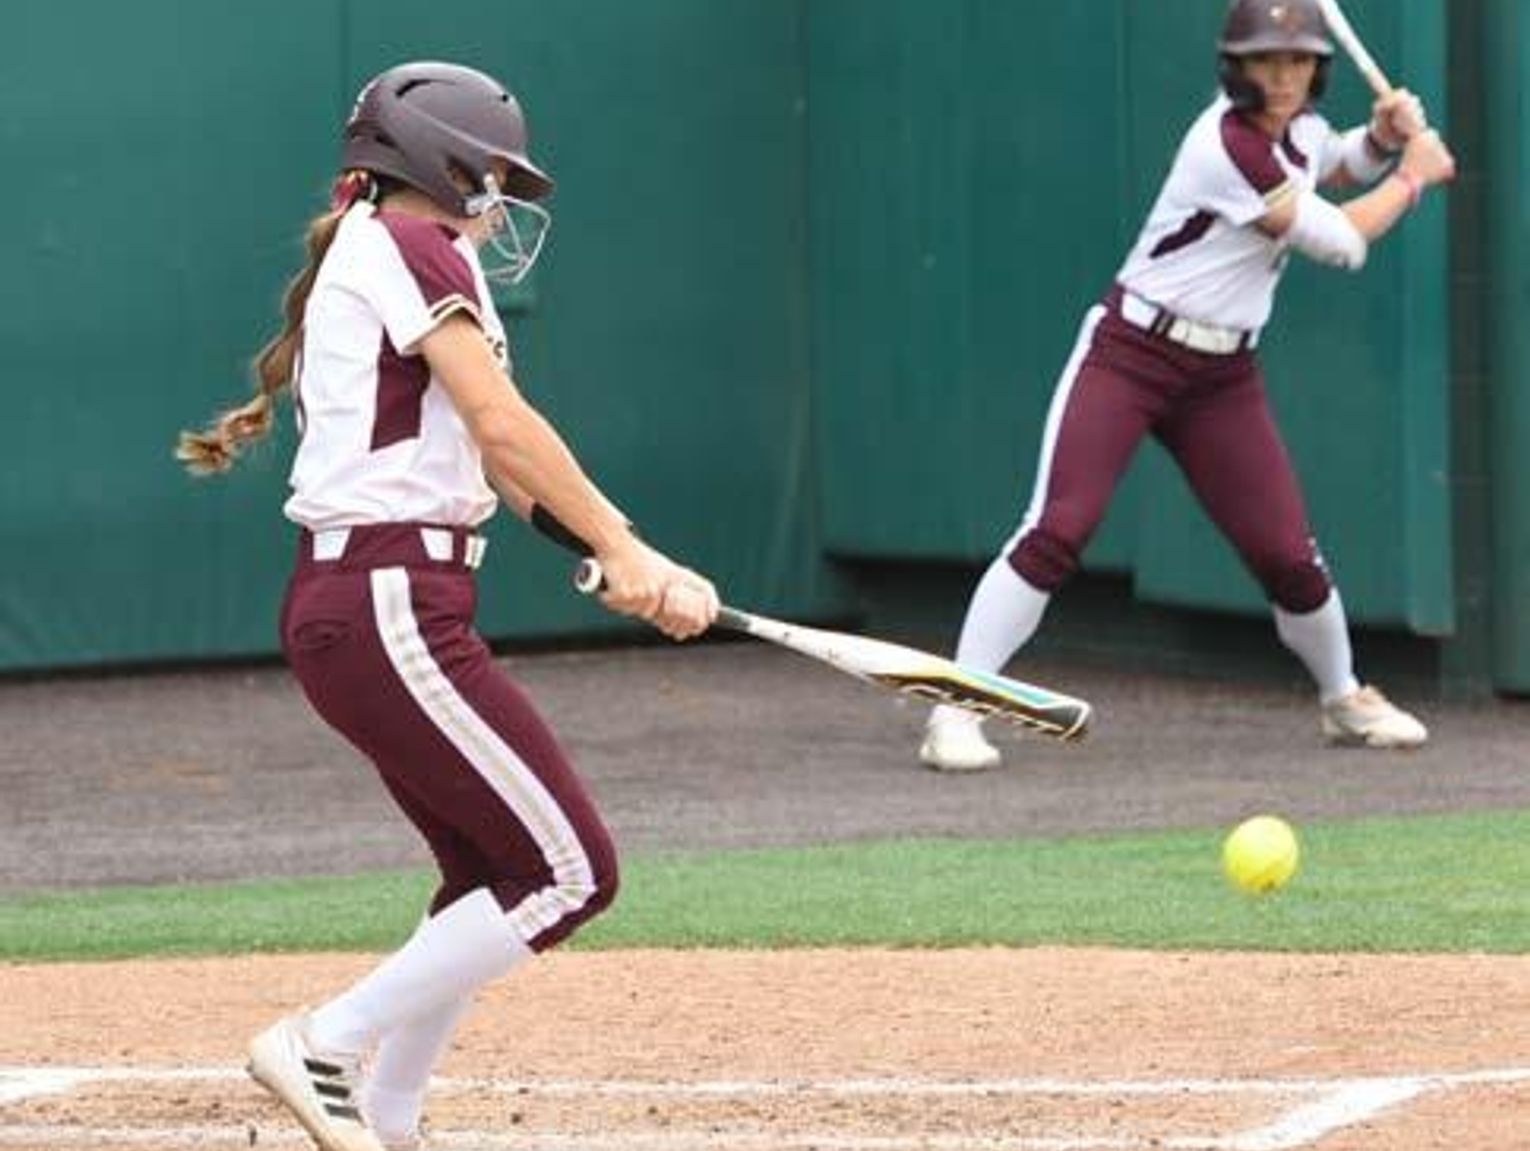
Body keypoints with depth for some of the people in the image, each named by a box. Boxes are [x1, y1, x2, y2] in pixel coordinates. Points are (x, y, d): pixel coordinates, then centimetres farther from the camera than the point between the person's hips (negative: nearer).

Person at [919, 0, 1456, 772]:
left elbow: (1333, 168, 31)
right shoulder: (1228, 145, -20)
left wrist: (1383, 137, 9)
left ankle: (1344, 699, 29)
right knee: (1057, 528, -20)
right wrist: (1414, 178, 1)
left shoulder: (1299, 129, 5)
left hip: (1223, 378, 7)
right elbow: (1342, 244, -14)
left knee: (1287, 554, 4)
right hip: (1130, 354, -7)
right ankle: (954, 714, -20)